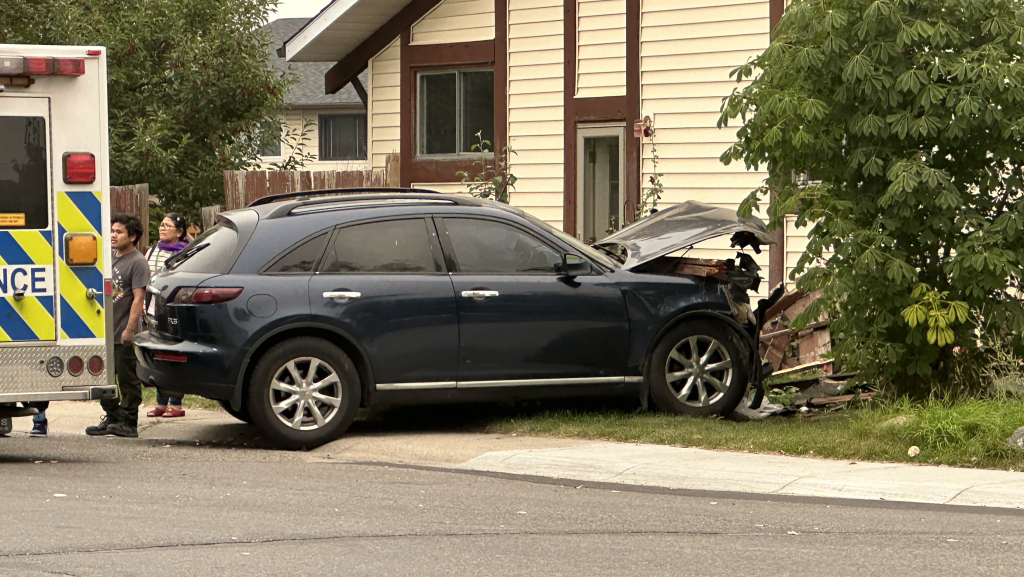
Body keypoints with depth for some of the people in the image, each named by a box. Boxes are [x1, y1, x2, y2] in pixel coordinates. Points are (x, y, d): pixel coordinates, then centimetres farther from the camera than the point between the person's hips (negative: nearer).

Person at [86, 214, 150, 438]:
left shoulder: (137, 262, -10)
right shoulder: (111, 258, 16)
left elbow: (138, 298, -15)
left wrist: (130, 329, -20)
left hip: (125, 335, -9)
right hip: (106, 331, 9)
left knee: (128, 379, -2)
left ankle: (128, 422, 2)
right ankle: (111, 418, 22)